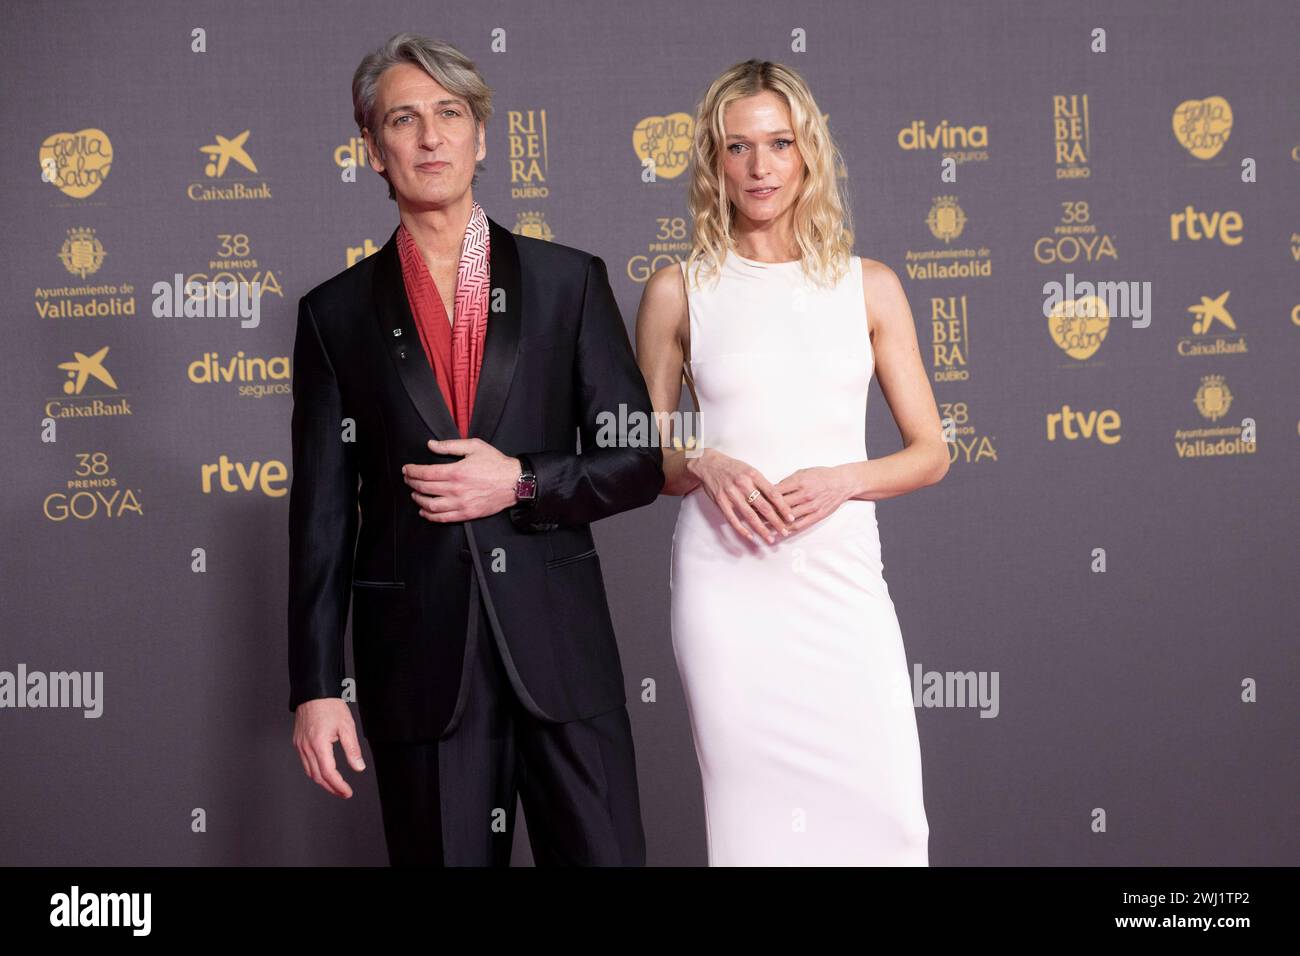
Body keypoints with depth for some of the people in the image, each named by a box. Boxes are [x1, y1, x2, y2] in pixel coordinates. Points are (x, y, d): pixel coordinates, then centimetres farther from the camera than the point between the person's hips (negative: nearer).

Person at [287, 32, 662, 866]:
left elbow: (641, 462, 5)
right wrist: (316, 686, 0)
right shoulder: (337, 313, 6)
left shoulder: (568, 282, 5)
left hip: (559, 642, 0)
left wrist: (520, 484, -11)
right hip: (416, 655, 0)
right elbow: (322, 515, 5)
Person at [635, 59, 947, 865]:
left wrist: (842, 480, -10)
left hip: (842, 578, 1)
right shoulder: (677, 292, 5)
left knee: (887, 814, -4)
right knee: (755, 812, 2)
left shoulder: (869, 286, 7)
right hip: (728, 583, -1)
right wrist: (705, 465, -10)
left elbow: (931, 452, 9)